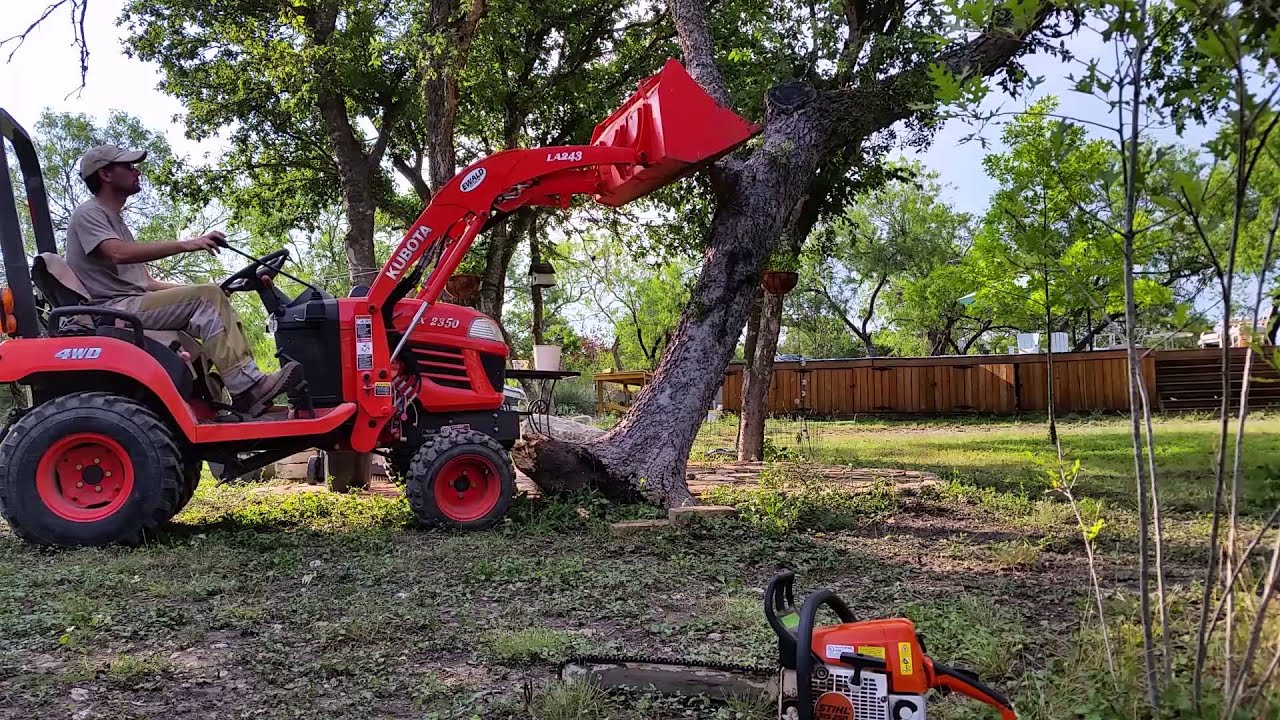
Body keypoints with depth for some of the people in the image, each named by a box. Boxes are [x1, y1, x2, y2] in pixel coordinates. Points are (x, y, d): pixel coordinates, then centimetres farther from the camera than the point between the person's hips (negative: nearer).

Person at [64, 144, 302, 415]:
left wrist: (203, 292, 10)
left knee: (211, 305, -3)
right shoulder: (88, 214, 0)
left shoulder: (116, 222, 30)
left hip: (133, 308, 9)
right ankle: (246, 386, -30)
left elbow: (146, 282, 23)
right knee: (207, 298, -22)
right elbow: (119, 253, -22)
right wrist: (184, 245, -28)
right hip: (111, 310, -9)